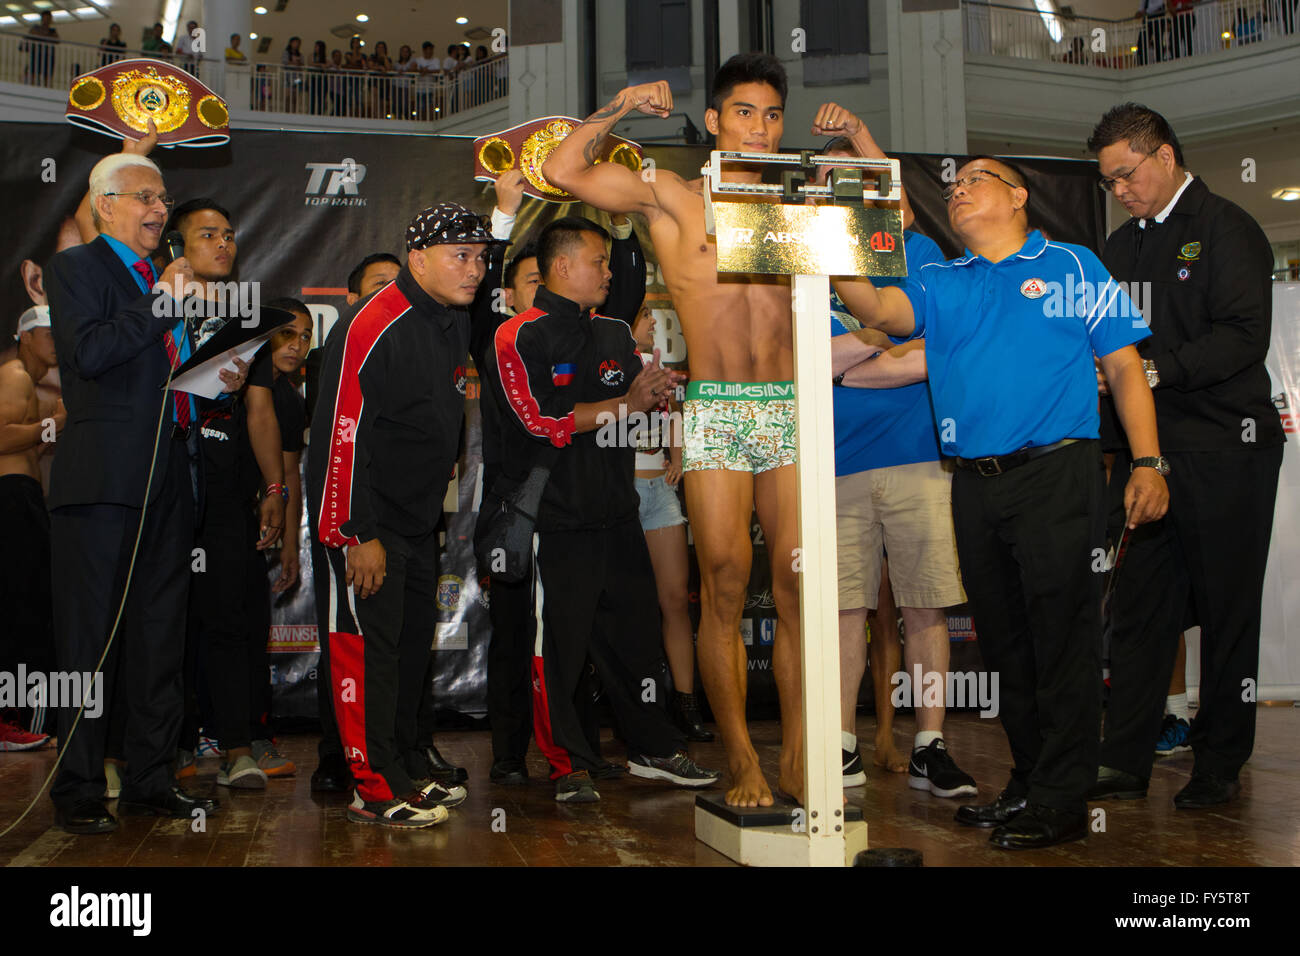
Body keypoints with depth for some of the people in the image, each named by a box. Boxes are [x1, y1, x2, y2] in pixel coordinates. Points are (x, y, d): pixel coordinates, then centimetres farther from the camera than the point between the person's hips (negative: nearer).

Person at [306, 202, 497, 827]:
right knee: (368, 645, -5)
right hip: (365, 522, -9)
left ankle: (410, 770, 26)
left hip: (420, 519, 9)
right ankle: (375, 789, 3)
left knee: (413, 641, 14)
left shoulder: (456, 324, 8)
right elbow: (342, 436, -21)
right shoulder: (370, 329, -19)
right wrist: (359, 535, -21)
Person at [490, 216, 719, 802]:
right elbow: (542, 422, -14)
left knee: (637, 630, 10)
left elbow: (643, 403, 22)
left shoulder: (615, 335, 16)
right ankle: (569, 764, 10)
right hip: (554, 517, -6)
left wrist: (658, 396, -2)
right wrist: (624, 405, -12)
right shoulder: (517, 338, -5)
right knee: (558, 644, -2)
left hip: (617, 512, 6)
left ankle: (653, 748, 22)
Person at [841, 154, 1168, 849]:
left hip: (1056, 475, -4)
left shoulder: (1072, 266, 7)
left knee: (1061, 633, -3)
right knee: (1003, 639, 11)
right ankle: (1029, 783, 23)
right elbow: (880, 308, -4)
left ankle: (1061, 798, 5)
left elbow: (1125, 366, 4)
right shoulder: (940, 285, 16)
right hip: (975, 485, 4)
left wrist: (1147, 464, -4)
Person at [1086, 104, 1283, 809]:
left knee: (1227, 610, 2)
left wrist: (1155, 371, -22)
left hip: (1223, 451, -6)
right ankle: (1125, 761, 8)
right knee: (1139, 606, 4)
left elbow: (1244, 335, -15)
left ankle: (1219, 766, 12)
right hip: (1146, 448, 6)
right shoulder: (1123, 245, 19)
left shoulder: (1226, 229, -4)